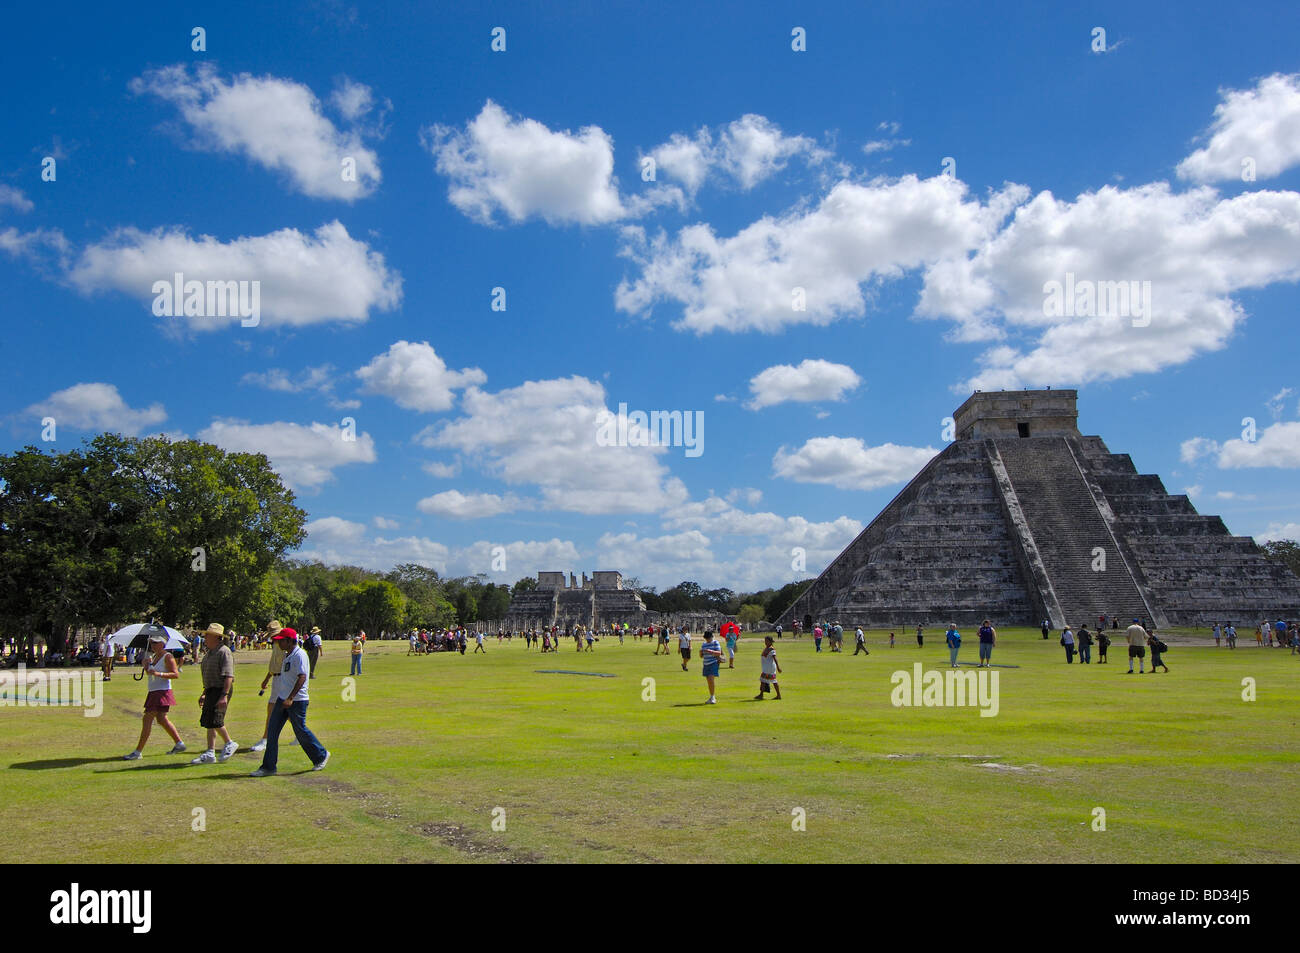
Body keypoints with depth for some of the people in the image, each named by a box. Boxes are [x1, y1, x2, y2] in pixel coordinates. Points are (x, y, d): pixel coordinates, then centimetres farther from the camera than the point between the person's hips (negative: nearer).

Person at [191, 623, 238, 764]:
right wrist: (204, 693, 25)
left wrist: (224, 696, -28)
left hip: (221, 690, -10)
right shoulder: (210, 652, 17)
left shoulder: (224, 652, -15)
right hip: (211, 691, 10)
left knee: (214, 720, -13)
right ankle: (210, 753, 10)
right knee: (208, 722, 8)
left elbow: (228, 676, -22)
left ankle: (229, 744, 6)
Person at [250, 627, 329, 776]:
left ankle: (321, 756, 21)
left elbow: (302, 677, -24)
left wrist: (290, 698, -31)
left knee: (301, 731, 1)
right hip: (282, 699, 9)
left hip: (297, 701, -9)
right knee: (272, 730, 4)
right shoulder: (287, 655, 13)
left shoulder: (300, 655, -16)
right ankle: (268, 767, 8)